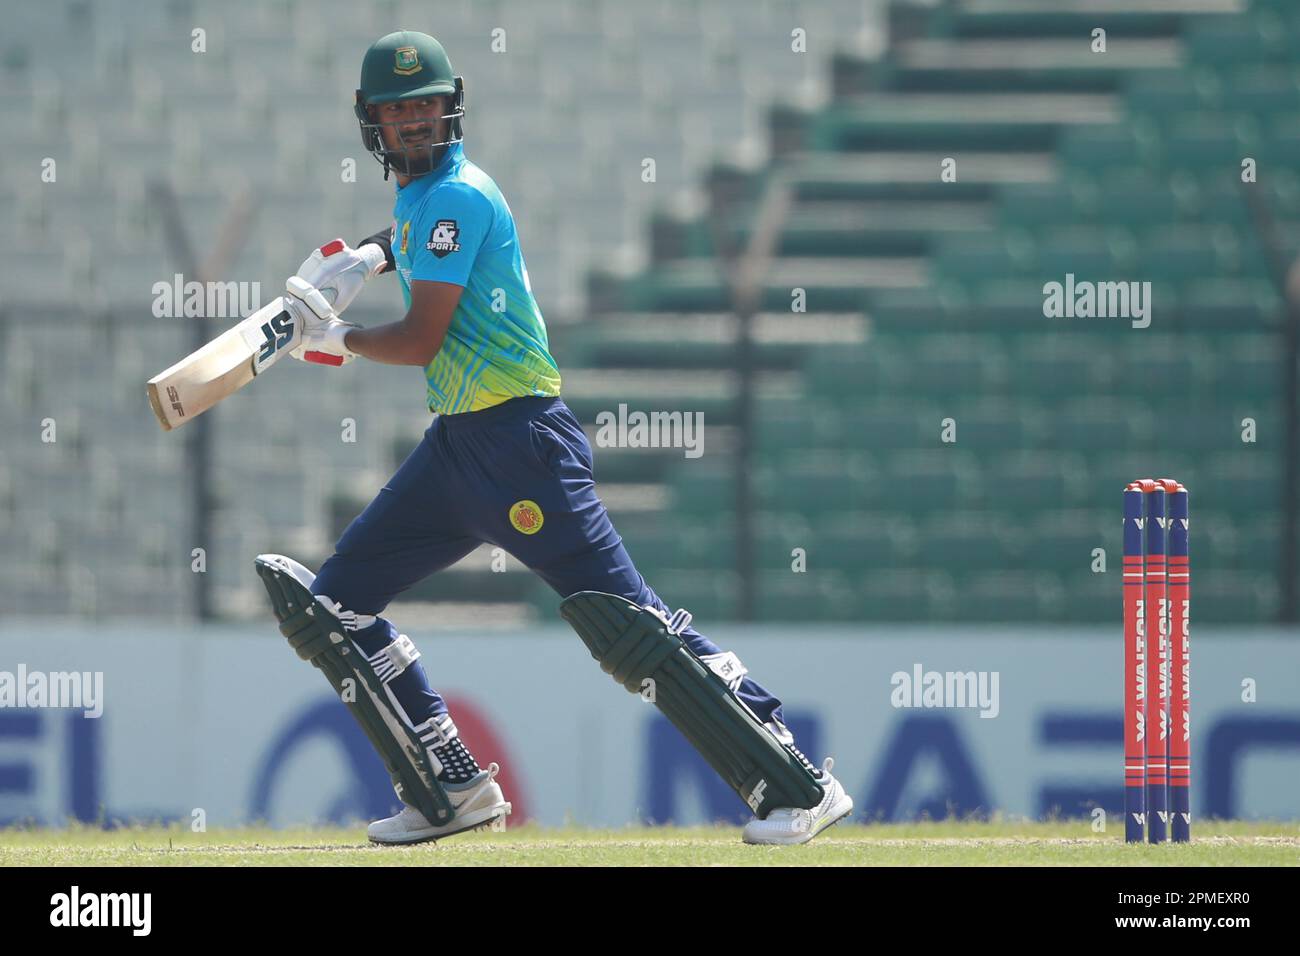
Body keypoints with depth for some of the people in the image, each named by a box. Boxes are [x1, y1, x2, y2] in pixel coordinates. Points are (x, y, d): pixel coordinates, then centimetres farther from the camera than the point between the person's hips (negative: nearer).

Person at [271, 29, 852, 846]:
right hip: (456, 446, 10)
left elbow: (422, 342, -15)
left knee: (625, 619, -16)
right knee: (339, 600, 10)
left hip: (520, 442, -10)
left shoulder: (454, 195, -12)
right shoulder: (421, 192, 15)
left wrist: (335, 341, 2)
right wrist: (361, 259, 22)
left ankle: (801, 784, -18)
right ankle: (458, 789, 13)